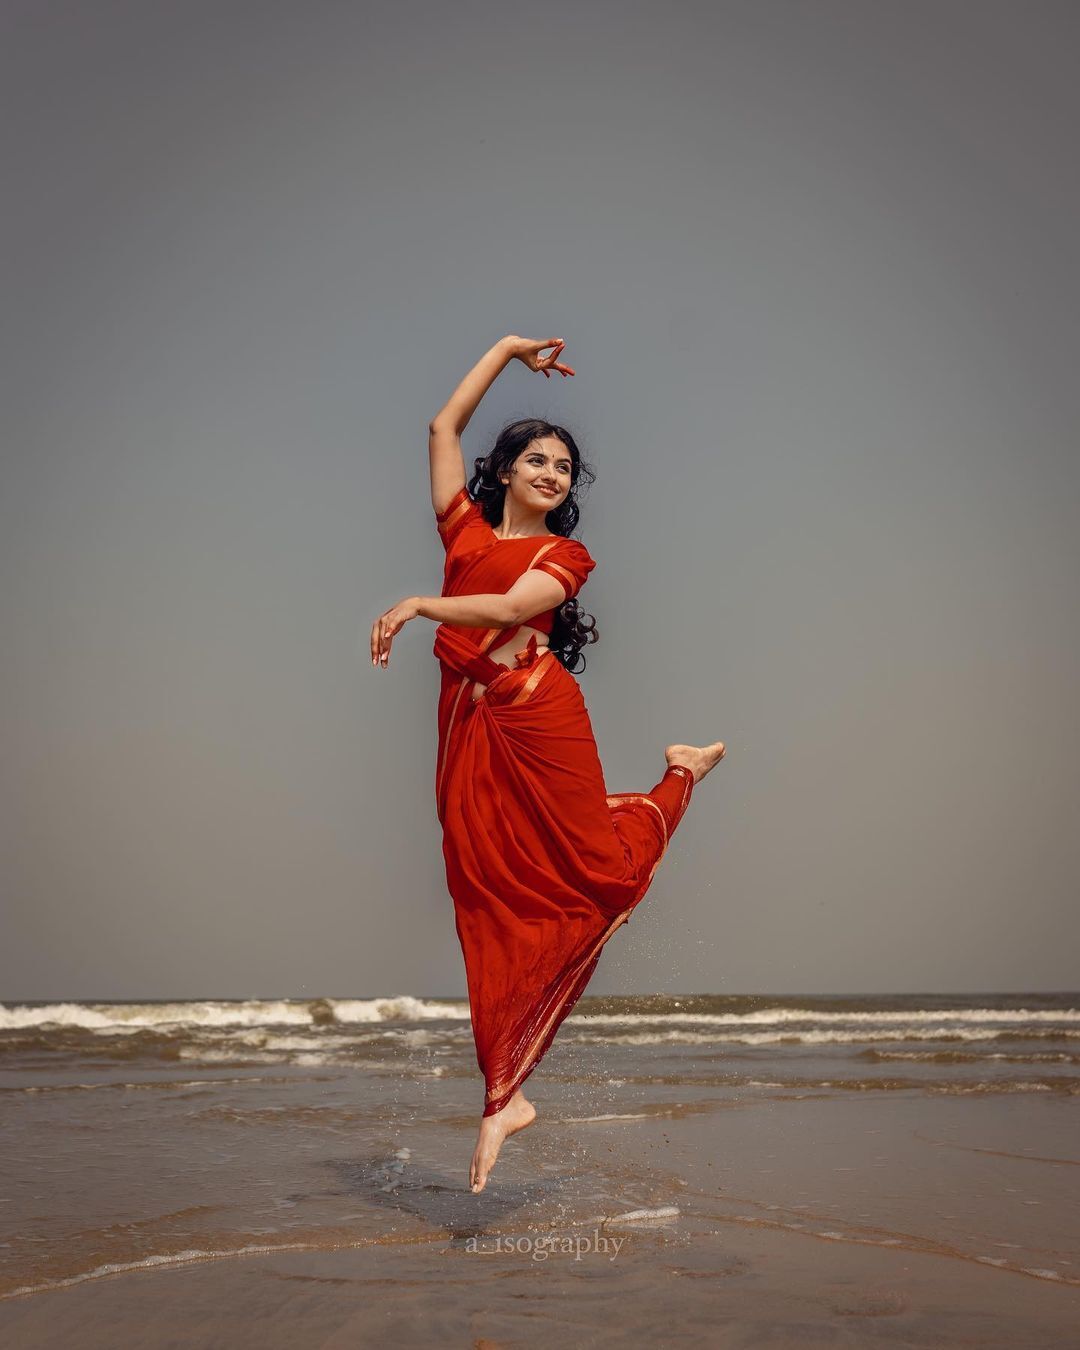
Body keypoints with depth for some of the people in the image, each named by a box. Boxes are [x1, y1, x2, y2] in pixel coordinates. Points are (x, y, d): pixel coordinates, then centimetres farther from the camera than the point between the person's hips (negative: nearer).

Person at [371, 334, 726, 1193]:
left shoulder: (563, 555, 9)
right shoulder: (465, 528, 17)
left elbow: (509, 608, -11)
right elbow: (445, 426, 17)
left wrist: (417, 605, -17)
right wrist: (509, 349, 23)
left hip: (538, 716, -2)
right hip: (471, 727, 2)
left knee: (599, 866, 8)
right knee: (488, 896, -2)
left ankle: (681, 777, 42)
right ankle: (505, 1097, 0)